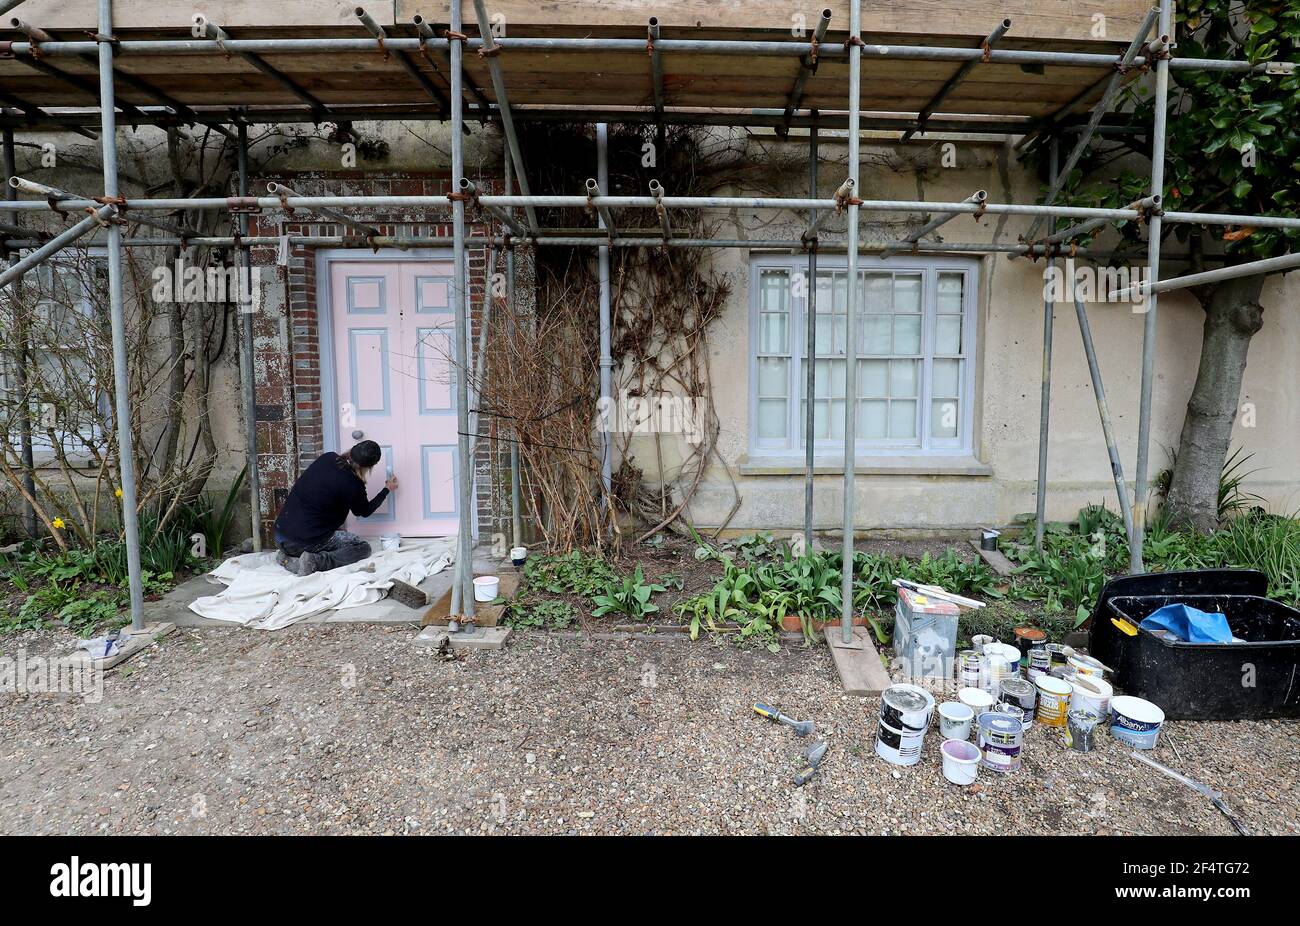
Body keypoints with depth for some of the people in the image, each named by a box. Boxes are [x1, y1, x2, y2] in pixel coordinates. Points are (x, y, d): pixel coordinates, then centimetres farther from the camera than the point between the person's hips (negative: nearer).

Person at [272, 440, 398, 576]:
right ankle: (316, 561, -14)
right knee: (363, 548, 4)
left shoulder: (326, 458, 1)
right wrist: (387, 489, 19)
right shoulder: (354, 486, -16)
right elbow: (365, 511, 7)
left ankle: (288, 558, 12)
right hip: (306, 541, -8)